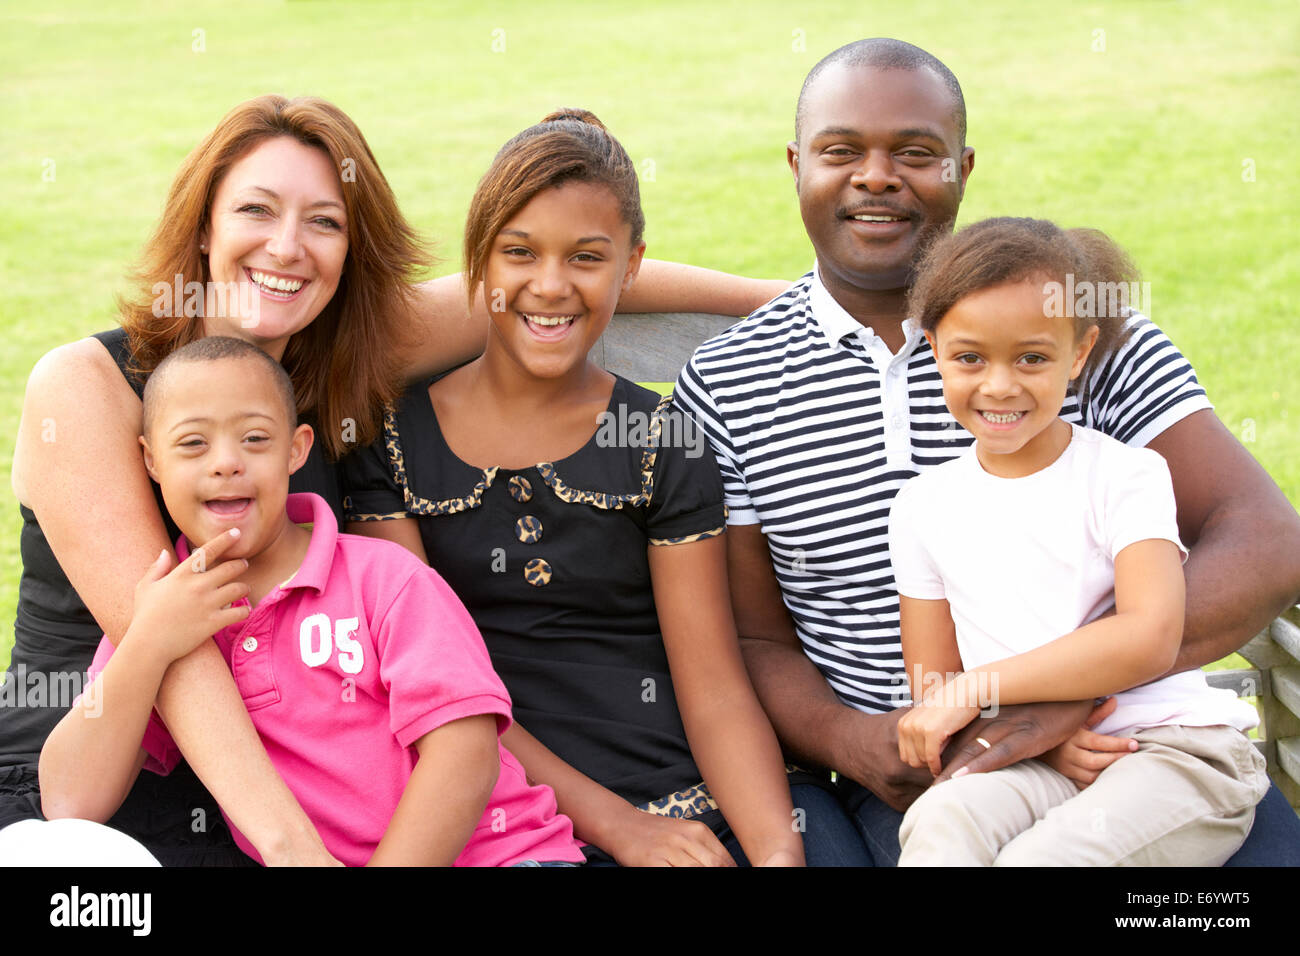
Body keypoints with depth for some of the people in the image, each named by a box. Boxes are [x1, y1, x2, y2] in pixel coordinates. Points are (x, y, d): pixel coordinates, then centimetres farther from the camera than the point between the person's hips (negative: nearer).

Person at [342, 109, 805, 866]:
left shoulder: (663, 444, 6)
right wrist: (615, 825, -11)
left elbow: (716, 691, 2)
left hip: (688, 818, 1)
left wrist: (780, 849, -17)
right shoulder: (392, 438, 4)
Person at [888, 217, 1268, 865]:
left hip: (1175, 749, -2)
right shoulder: (923, 508, 10)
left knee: (1035, 859, -32)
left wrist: (976, 691, -15)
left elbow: (1150, 639, -15)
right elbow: (933, 685, 9)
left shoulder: (1126, 476, -1)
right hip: (1036, 764, 3)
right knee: (942, 819, -32)